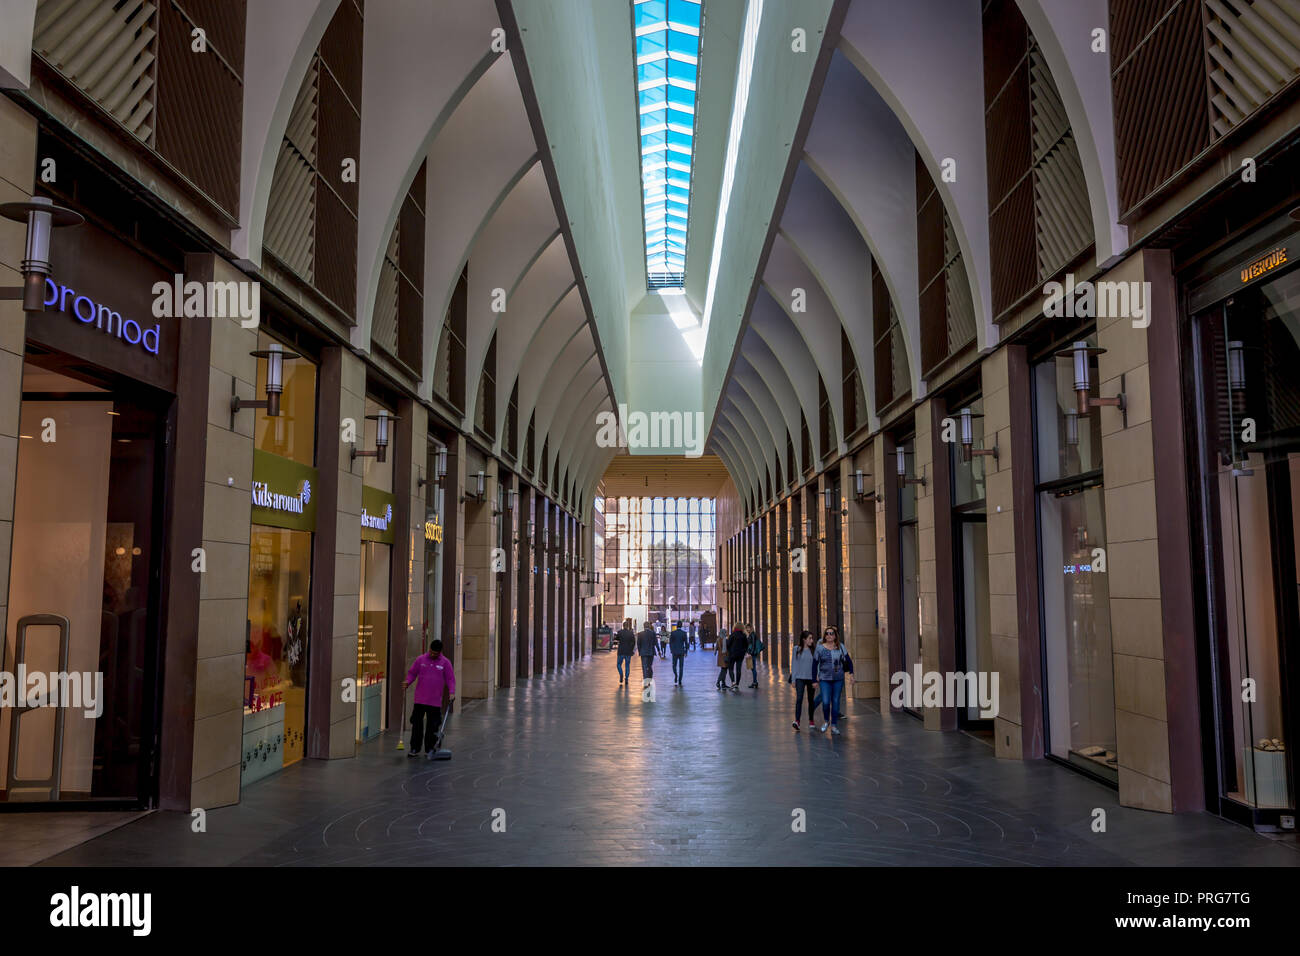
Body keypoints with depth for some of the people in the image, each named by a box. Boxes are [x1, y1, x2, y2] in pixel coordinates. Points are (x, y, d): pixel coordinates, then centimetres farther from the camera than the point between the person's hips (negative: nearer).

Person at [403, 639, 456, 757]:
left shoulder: (445, 662, 1)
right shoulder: (420, 659, 4)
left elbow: (450, 679, 1)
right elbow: (412, 673, 8)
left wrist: (451, 692, -11)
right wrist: (407, 683, -11)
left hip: (435, 701, -1)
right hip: (420, 699, 1)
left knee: (432, 726, 3)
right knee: (417, 724, 4)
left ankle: (430, 749, 14)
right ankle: (415, 749, 13)